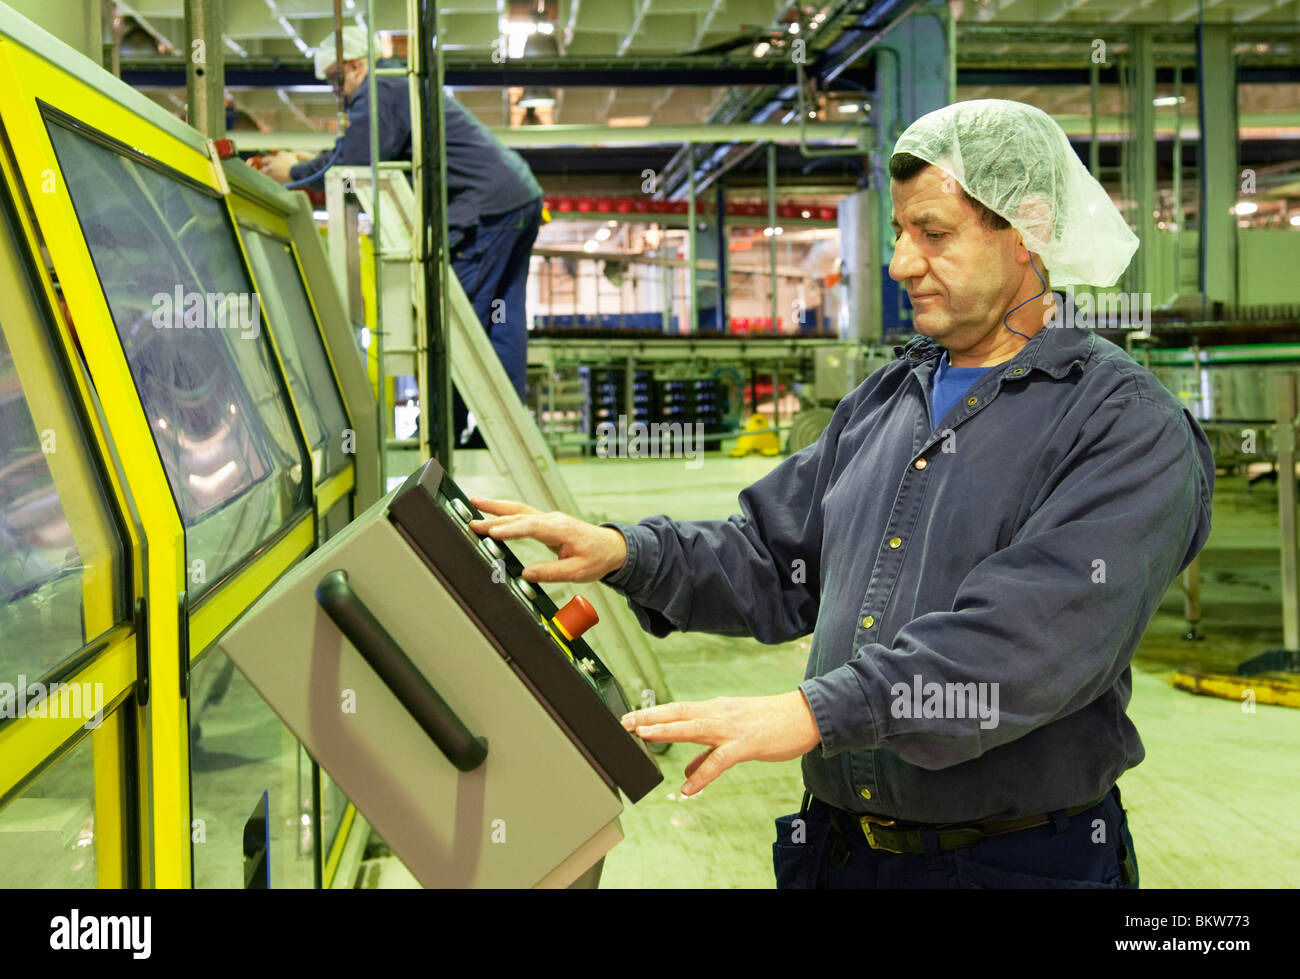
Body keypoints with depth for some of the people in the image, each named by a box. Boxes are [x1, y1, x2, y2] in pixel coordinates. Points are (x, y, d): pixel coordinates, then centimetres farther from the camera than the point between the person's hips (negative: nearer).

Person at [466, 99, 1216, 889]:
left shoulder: (1129, 427, -13)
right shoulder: (882, 404, 10)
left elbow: (1032, 636, -26)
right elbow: (776, 562, 13)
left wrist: (819, 712, -32)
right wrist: (624, 553, -3)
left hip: (1020, 859, -6)